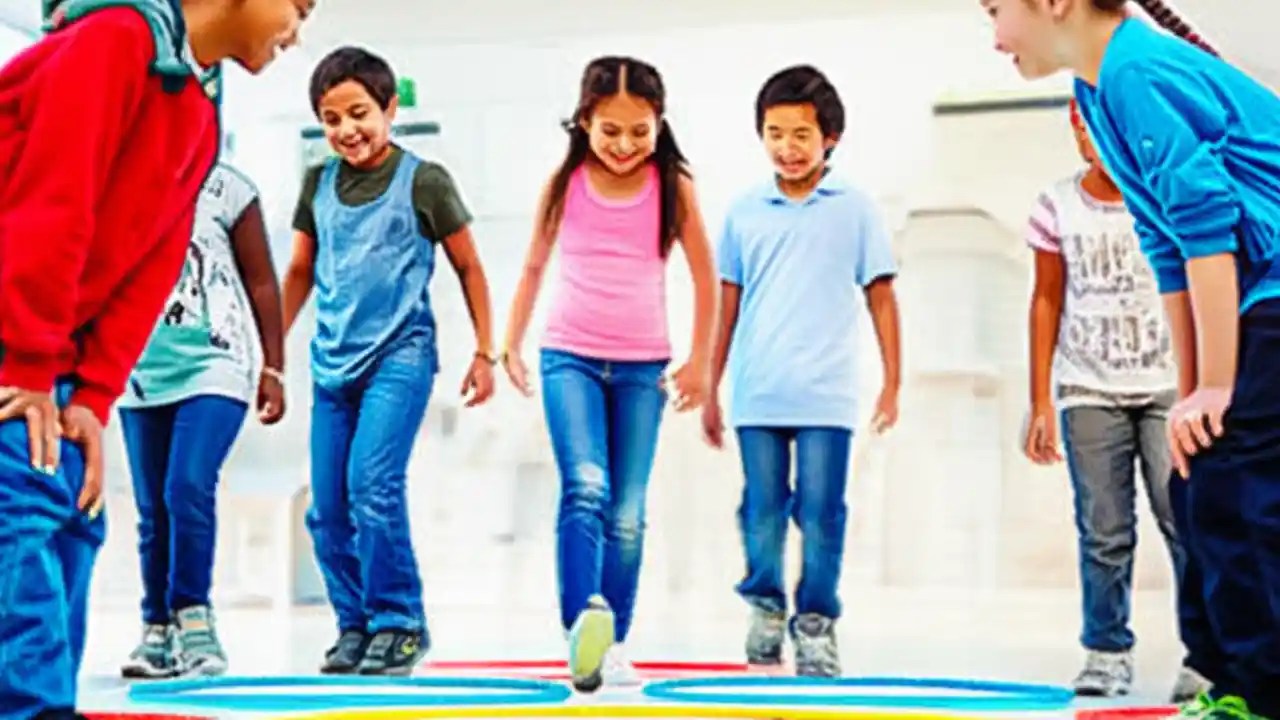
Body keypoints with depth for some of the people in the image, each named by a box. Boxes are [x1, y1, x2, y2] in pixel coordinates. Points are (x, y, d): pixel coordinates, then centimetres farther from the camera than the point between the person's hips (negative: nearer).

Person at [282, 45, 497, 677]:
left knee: (373, 486, -18)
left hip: (400, 354, -5)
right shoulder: (317, 184, 9)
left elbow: (469, 268, 4)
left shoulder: (424, 181, -4)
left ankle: (398, 623, -5)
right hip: (332, 361, 5)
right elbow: (300, 272, 20)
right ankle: (354, 625, 19)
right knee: (327, 509, 4)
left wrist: (484, 352, 3)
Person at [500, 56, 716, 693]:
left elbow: (704, 276, 7)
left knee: (627, 515, 3)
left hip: (643, 367, 1)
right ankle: (582, 632, -31)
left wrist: (699, 362, 7)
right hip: (569, 358, -1)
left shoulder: (673, 186, -2)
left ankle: (612, 644, 13)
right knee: (584, 487, -21)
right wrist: (510, 347, 12)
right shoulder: (565, 184, 0)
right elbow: (533, 267, 11)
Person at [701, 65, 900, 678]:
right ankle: (765, 608, 27)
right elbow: (729, 303, 11)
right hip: (757, 396, 2)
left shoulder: (854, 209, 2)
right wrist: (710, 390, 11)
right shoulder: (744, 211, 7)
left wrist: (892, 384, 0)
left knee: (820, 515, -1)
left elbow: (880, 296, 4)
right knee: (762, 514, 7)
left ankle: (815, 623, 12)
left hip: (826, 396, -2)